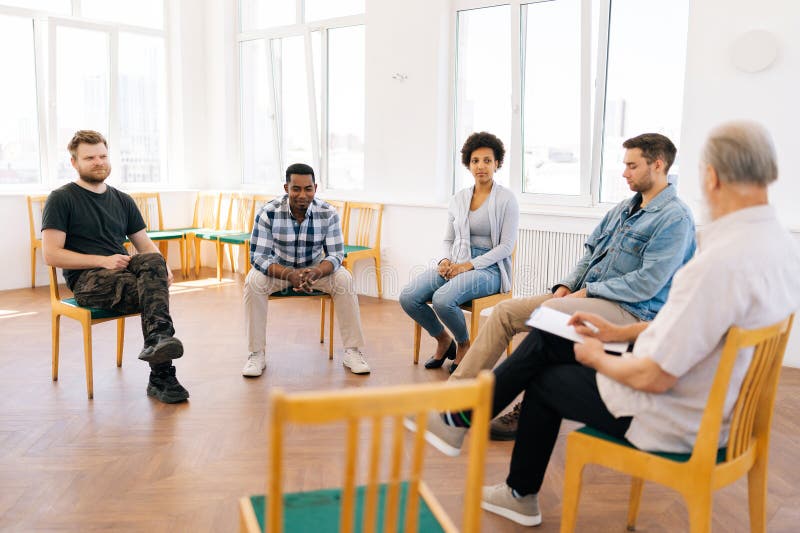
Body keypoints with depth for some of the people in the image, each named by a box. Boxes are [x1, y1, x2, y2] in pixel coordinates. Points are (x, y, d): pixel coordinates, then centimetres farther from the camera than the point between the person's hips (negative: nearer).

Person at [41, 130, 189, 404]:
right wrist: (103, 261, -16)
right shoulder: (61, 199, 4)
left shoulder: (122, 200, 21)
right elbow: (51, 255, -5)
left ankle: (158, 339, -47)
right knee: (153, 292, -33)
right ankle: (162, 378, -38)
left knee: (154, 261, -32)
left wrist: (163, 267, -7)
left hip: (124, 271, 5)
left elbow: (146, 247, 17)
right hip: (86, 279, -4)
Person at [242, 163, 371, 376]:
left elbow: (336, 254, -16)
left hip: (316, 268, 1)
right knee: (253, 281, -29)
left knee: (344, 279, -26)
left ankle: (352, 351, -17)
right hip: (278, 268, 0)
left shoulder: (328, 214, -18)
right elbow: (258, 256, -23)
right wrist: (290, 275, -41)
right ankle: (256, 355, -18)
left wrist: (317, 272, -40)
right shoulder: (268, 213, -22)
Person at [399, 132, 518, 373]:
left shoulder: (506, 199, -3)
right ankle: (443, 341, 10)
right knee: (408, 297, -17)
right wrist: (445, 260, -6)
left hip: (489, 267, -5)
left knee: (442, 299, -33)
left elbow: (506, 246, -8)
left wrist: (470, 265, -17)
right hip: (456, 263, 5)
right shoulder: (459, 198, 12)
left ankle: (463, 344, 0)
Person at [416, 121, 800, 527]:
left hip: (671, 422, -9)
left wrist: (598, 358, -8)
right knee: (545, 341, 14)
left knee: (542, 379, 13)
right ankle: (461, 419, 27)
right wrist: (621, 333, 12)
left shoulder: (721, 261, -32)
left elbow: (653, 378, -28)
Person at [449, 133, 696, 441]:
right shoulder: (624, 208, 17)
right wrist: (568, 285, 4)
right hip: (584, 295, 9)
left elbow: (647, 284, -19)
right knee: (505, 311, -4)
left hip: (630, 311, -9)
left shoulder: (675, 218, -11)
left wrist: (588, 291, -14)